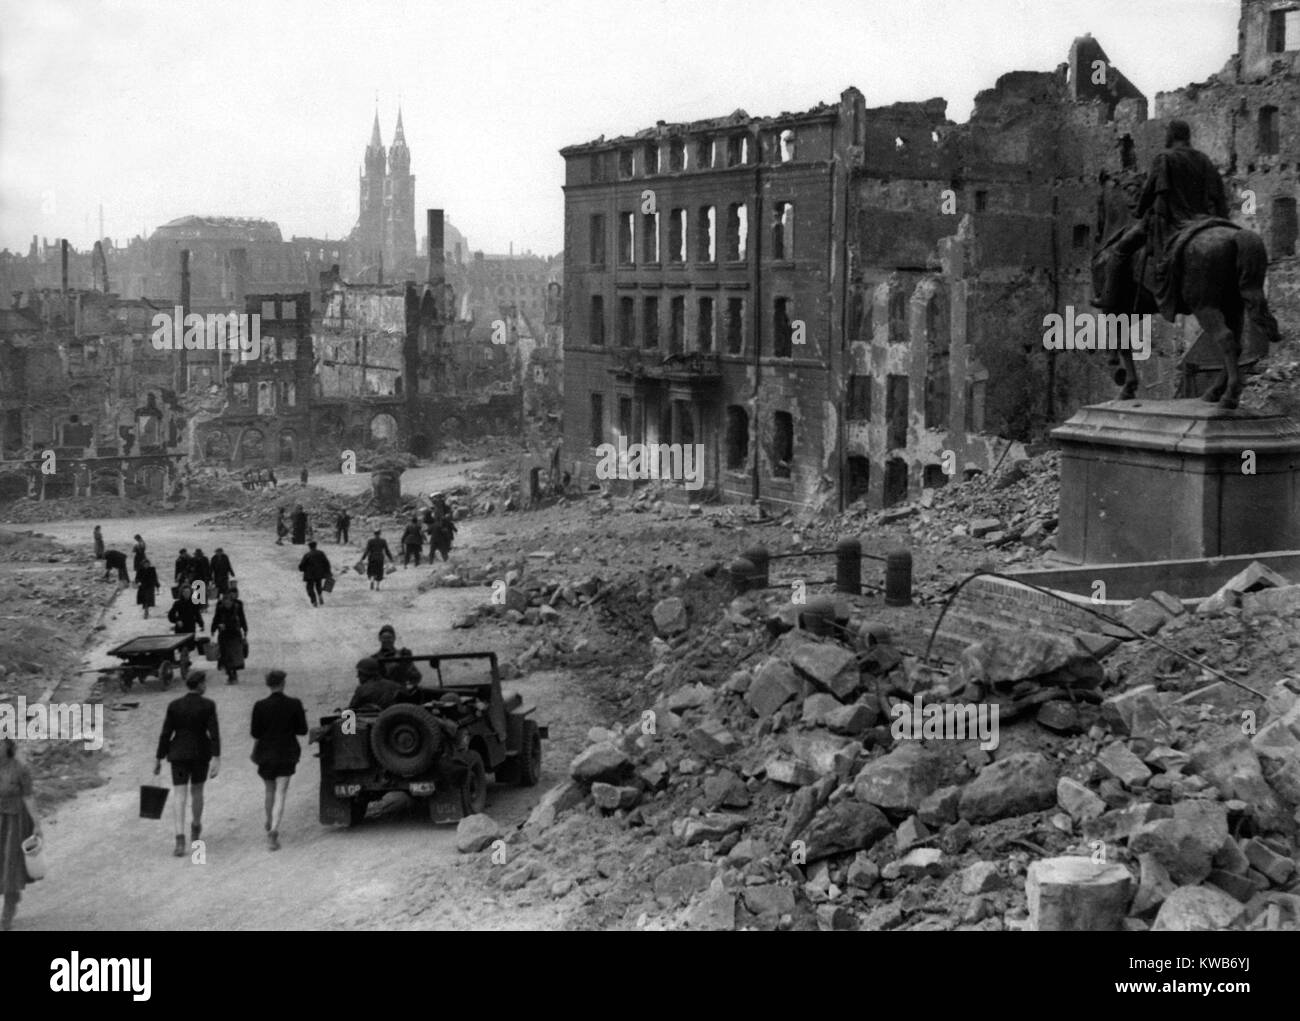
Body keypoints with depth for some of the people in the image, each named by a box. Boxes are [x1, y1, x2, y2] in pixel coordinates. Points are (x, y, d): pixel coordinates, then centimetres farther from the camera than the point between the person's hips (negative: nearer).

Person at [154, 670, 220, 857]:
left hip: (179, 754, 0)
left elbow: (165, 734, -3)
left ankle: (180, 839, -18)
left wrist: (158, 760, 5)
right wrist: (217, 758, -16)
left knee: (179, 796, -3)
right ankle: (196, 827, 42)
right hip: (201, 754, 0)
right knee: (197, 791, 23)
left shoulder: (174, 705, -5)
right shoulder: (208, 705, -9)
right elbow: (214, 732, -15)